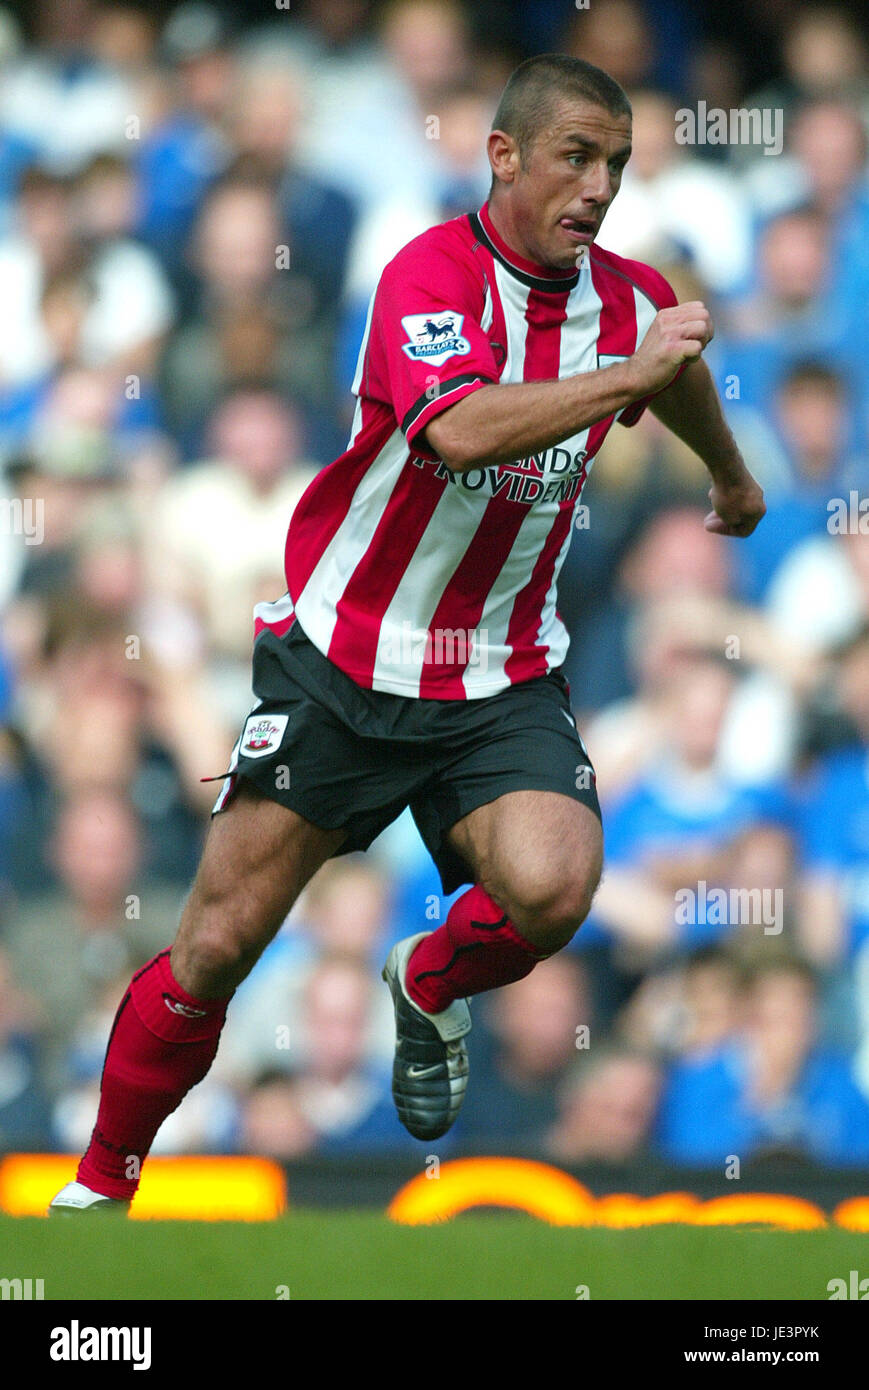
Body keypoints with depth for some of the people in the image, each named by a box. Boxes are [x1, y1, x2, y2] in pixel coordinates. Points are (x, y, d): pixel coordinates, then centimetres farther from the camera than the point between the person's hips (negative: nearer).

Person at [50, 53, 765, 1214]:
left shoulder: (629, 300, 0)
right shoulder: (429, 277, -18)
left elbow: (679, 374, 27)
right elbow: (460, 431, -38)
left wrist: (733, 478, 45)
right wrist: (626, 375, -35)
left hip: (502, 684, 3)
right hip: (340, 668, -3)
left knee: (552, 889, -26)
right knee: (217, 949, -1)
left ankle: (431, 985, 9)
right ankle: (100, 1186, 20)